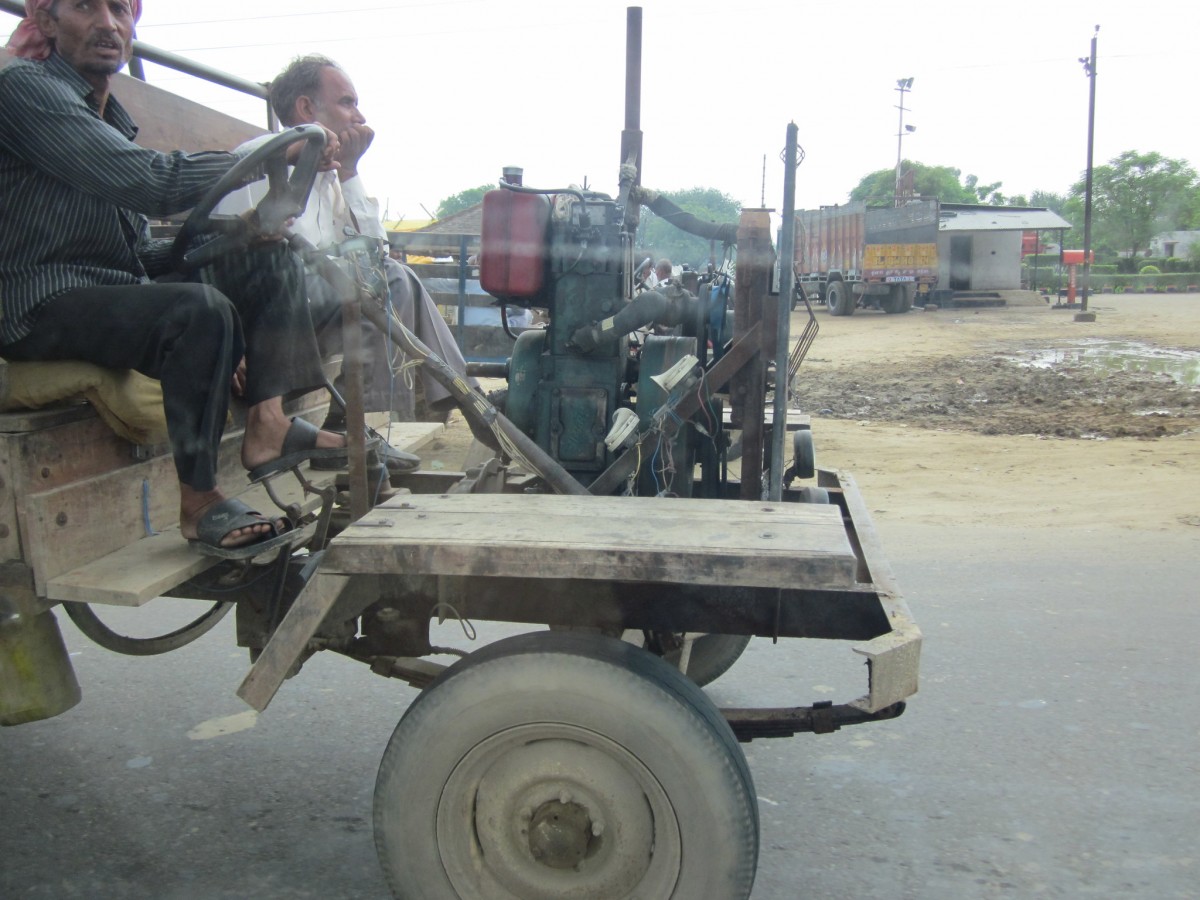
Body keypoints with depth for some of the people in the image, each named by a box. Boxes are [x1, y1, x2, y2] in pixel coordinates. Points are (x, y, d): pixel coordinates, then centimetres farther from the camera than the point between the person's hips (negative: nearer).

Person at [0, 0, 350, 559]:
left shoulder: (108, 111, 18)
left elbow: (137, 248, 17)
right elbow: (147, 181, -25)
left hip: (120, 284, 10)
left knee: (268, 252, 3)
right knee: (200, 311, -34)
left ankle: (267, 424, -11)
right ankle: (199, 504, -23)